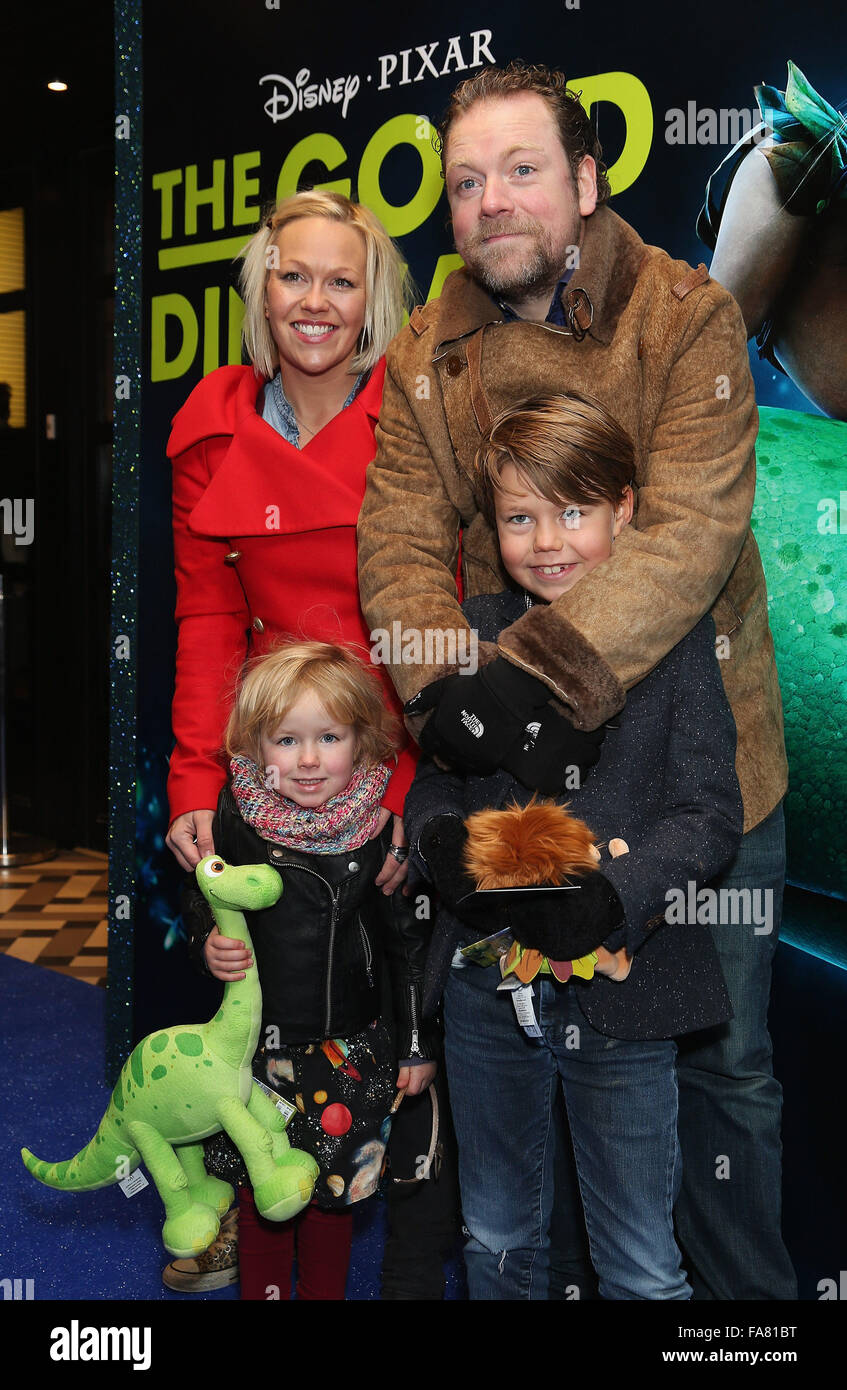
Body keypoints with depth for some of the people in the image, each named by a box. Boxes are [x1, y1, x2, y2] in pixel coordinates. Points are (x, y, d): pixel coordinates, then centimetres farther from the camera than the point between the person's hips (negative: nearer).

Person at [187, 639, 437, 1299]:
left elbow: (411, 943, -2)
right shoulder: (237, 820, -10)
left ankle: (325, 1292, 38)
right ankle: (261, 1290, 38)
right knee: (260, 1192, 14)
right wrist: (211, 945, -14)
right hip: (258, 1040, 0)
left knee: (331, 1193, 14)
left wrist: (417, 1045, 2)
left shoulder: (379, 833, -11)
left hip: (347, 1047, 0)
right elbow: (206, 910, 8)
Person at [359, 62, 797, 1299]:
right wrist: (448, 692, -24)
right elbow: (400, 544, -5)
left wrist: (538, 677, -32)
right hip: (523, 773, 3)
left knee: (721, 1057, 13)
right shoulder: (425, 357, 3)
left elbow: (692, 532, -21)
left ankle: (745, 1287, 38)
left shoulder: (687, 317, -9)